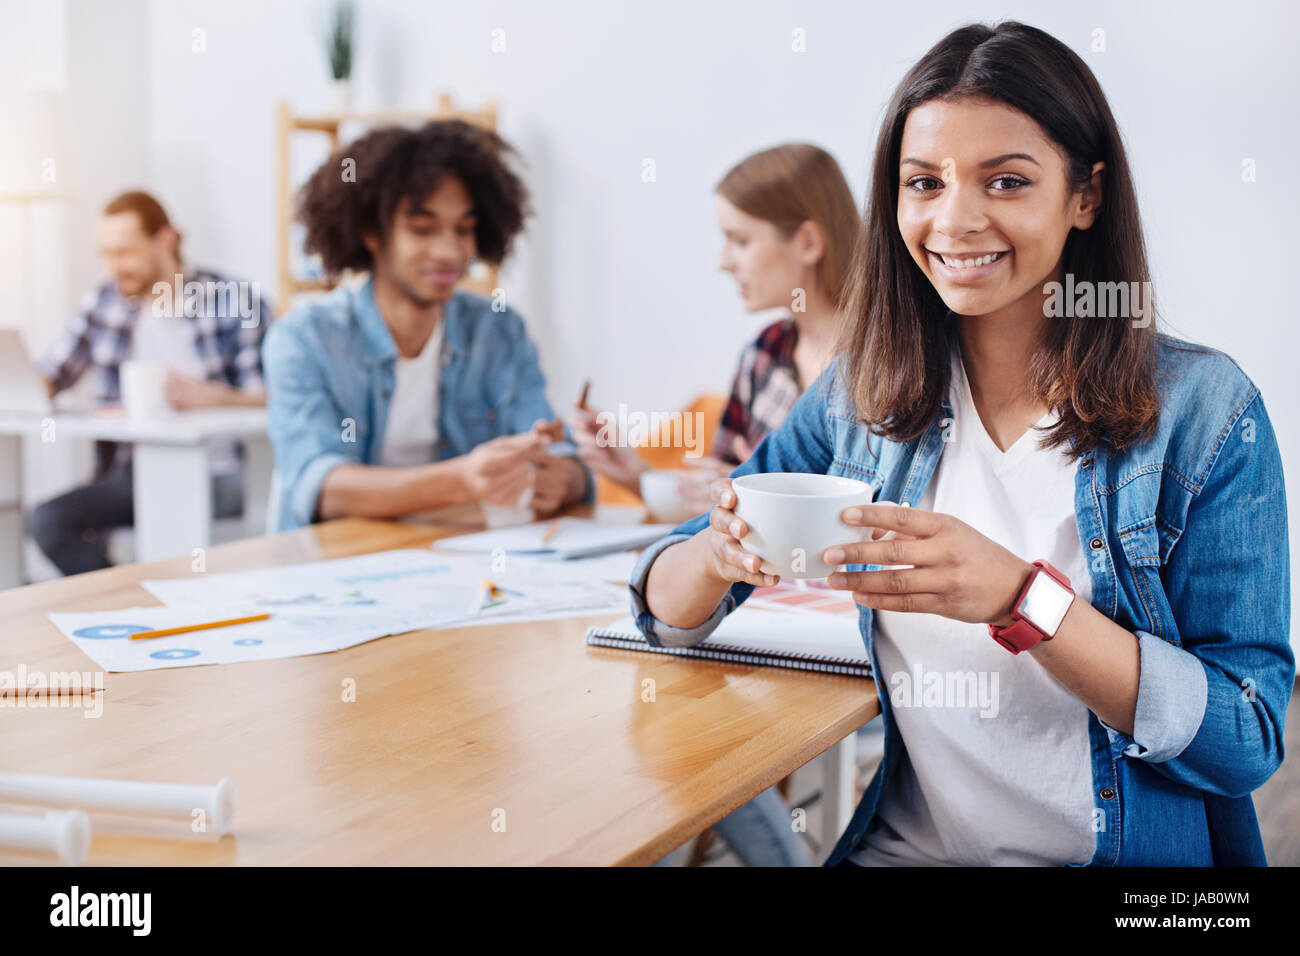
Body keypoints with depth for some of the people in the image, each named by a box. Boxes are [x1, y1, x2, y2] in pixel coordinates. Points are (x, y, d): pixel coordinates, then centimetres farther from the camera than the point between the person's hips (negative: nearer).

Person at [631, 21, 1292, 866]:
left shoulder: (1204, 410, -6)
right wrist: (720, 551, -17)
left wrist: (1021, 598, -25)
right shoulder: (861, 397, 4)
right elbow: (669, 608, 6)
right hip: (897, 845, 2)